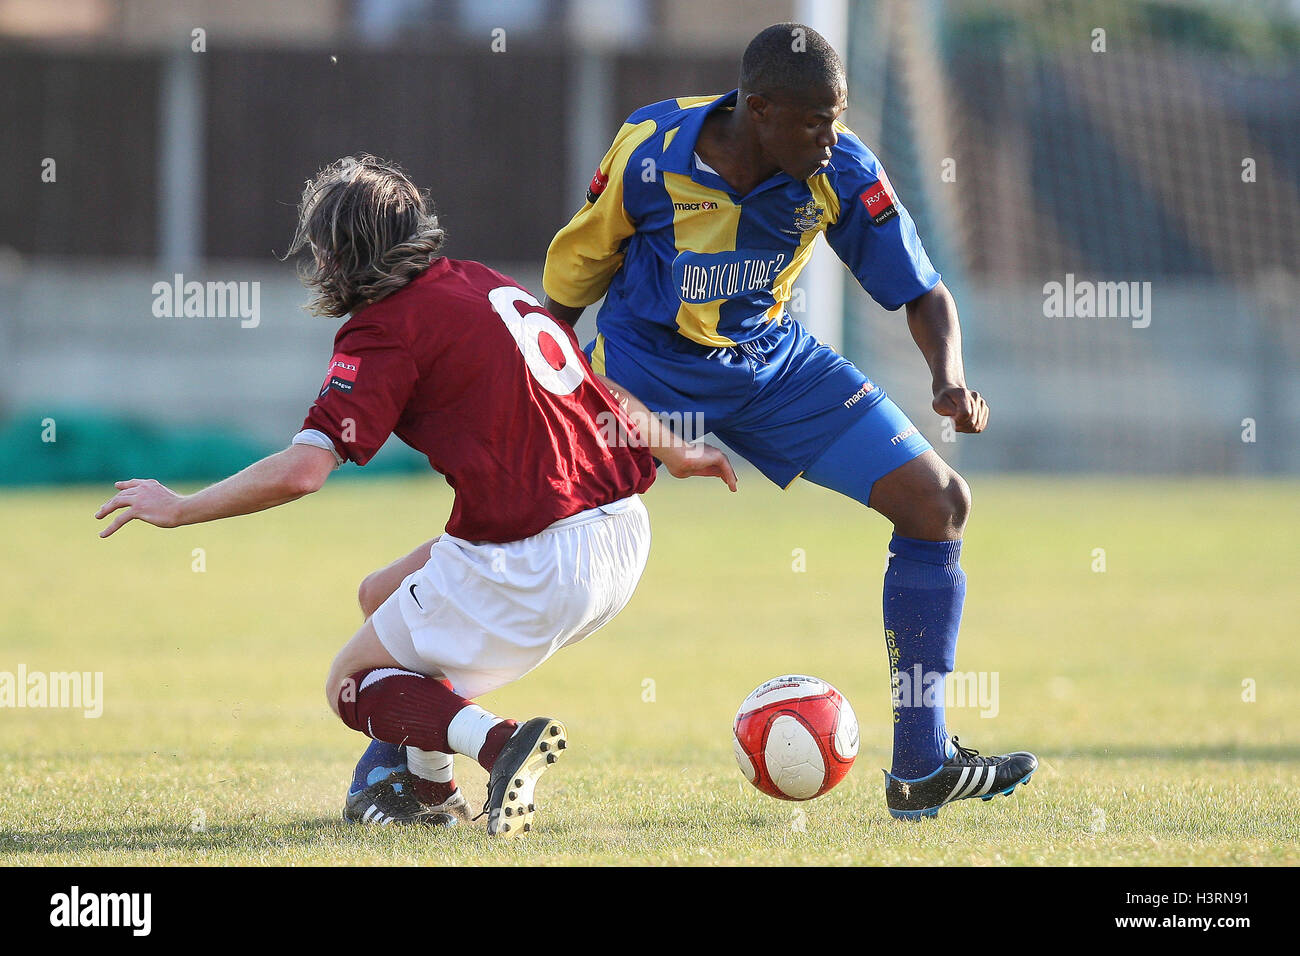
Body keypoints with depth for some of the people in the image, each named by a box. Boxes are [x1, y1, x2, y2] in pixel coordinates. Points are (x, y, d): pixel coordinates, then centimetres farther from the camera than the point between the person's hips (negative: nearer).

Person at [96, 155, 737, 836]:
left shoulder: (385, 329, -9)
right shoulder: (483, 283, 13)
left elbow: (301, 471, -18)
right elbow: (599, 385, 23)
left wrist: (179, 509, -6)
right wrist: (675, 452, 40)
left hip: (535, 565, -8)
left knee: (352, 684, 9)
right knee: (386, 595, 28)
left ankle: (497, 741, -17)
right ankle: (426, 787, 25)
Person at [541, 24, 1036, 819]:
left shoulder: (842, 172, -17)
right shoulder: (651, 152, -24)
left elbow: (924, 295, -9)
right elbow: (580, 263, -5)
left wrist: (950, 381, -29)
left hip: (774, 363, 4)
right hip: (644, 361, -3)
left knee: (938, 500, -7)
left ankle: (923, 769, 2)